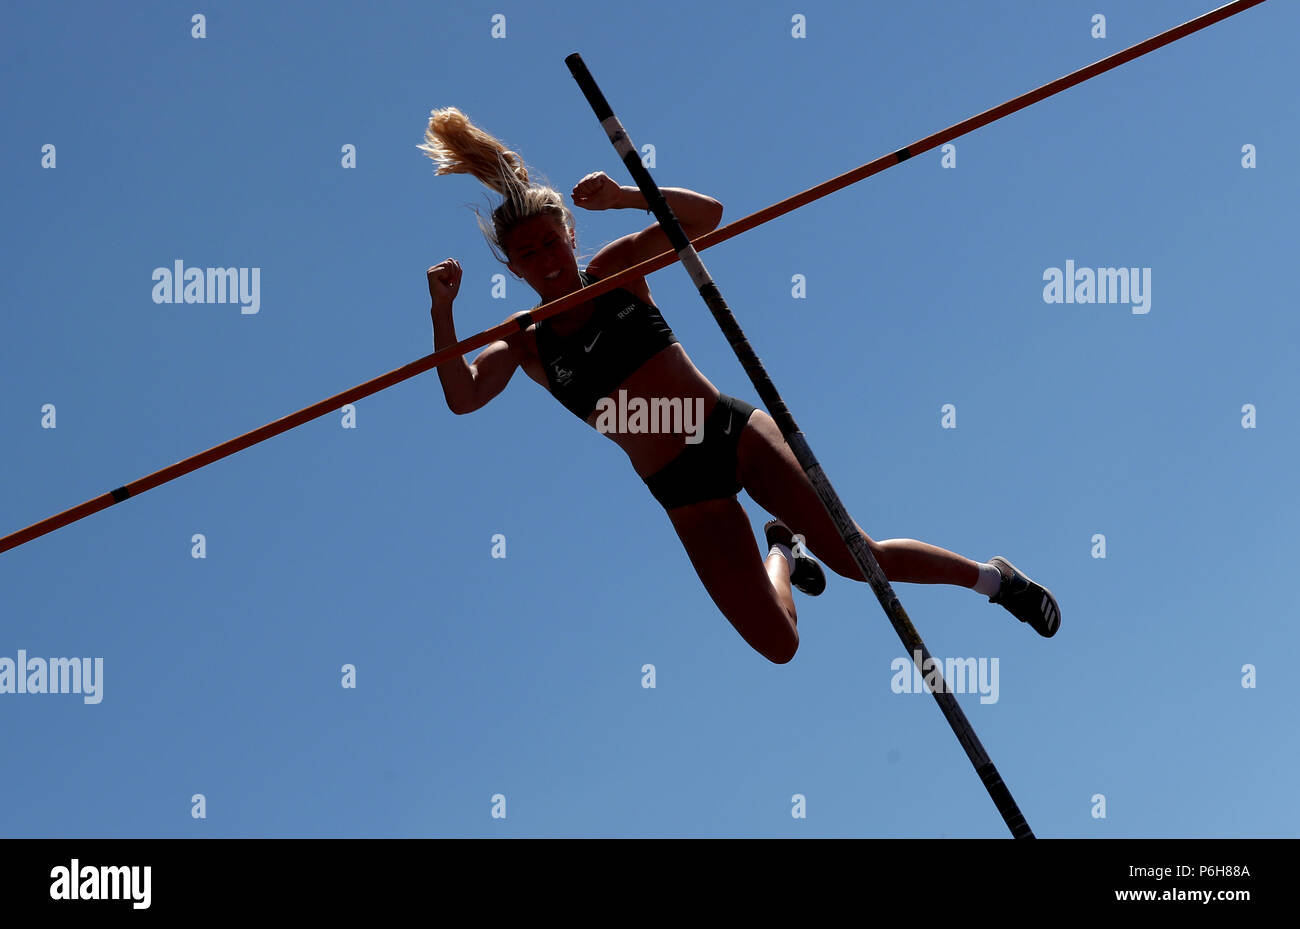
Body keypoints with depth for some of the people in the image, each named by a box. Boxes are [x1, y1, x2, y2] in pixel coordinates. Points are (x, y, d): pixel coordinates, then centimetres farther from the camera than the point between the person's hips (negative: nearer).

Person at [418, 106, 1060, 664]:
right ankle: (780, 553, 35)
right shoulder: (525, 340, -2)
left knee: (854, 556, -6)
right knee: (778, 646, -1)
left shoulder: (614, 269, 0)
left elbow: (706, 213, -7)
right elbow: (463, 398, -19)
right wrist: (442, 310, -32)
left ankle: (993, 577, 20)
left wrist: (623, 197, -21)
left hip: (734, 432, -1)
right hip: (685, 492, 1)